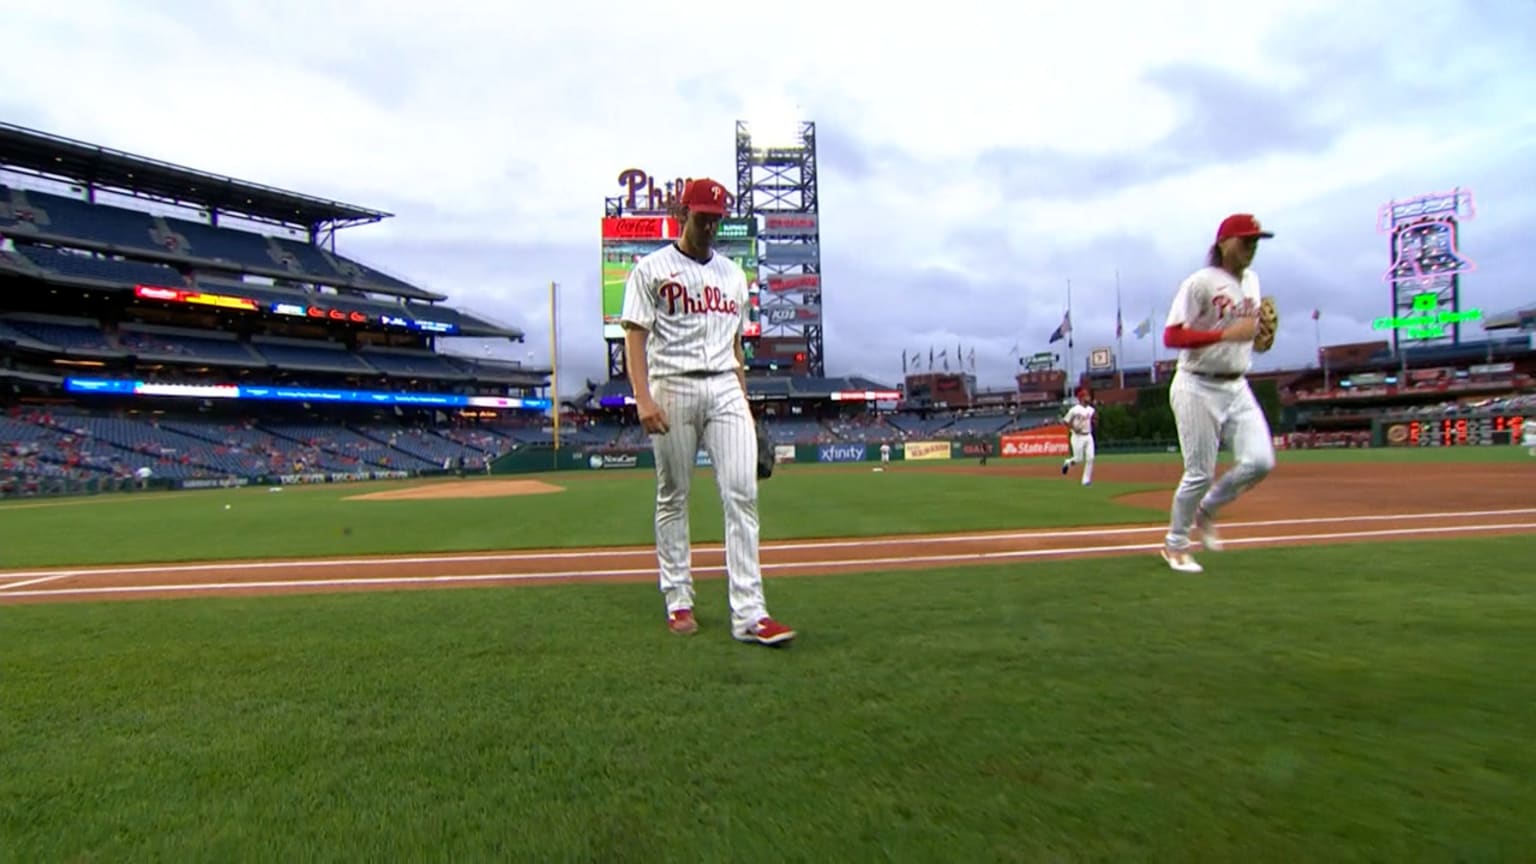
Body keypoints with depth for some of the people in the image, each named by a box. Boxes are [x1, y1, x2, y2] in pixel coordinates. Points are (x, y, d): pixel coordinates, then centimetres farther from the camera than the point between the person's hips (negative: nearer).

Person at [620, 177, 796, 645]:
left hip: (725, 389, 4)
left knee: (742, 494, -8)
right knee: (672, 499, 5)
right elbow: (635, 338, -4)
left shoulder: (733, 274, 18)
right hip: (672, 389, -3)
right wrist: (643, 398, -17)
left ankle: (749, 613, -7)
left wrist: (744, 402, 14)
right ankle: (678, 601, 18)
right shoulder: (651, 269, 4)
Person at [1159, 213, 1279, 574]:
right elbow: (1171, 336, -19)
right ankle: (1175, 544, 17)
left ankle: (1206, 510, 23)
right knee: (1200, 473, -3)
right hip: (1199, 388, -7)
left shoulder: (1251, 281, 12)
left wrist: (1264, 329, -1)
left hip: (1237, 387, 7)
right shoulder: (1200, 283, -12)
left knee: (1260, 461, -3)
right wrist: (1227, 334, -27)